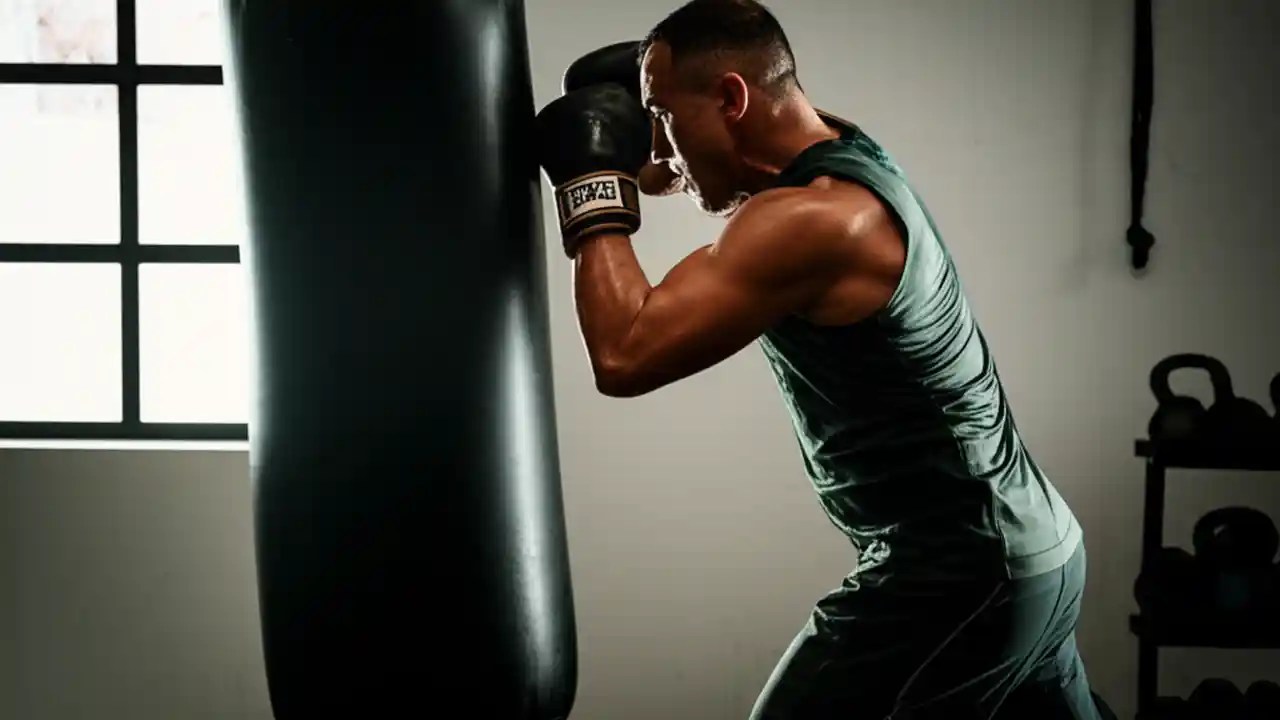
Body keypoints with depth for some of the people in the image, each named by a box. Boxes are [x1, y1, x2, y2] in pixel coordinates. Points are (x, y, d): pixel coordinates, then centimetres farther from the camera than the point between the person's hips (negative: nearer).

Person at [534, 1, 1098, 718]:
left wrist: (595, 188, -15)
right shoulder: (840, 147, 5)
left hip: (958, 574, -10)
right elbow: (670, 169, 24)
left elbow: (625, 355, -26)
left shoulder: (815, 222, -24)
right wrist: (624, 149, 2)